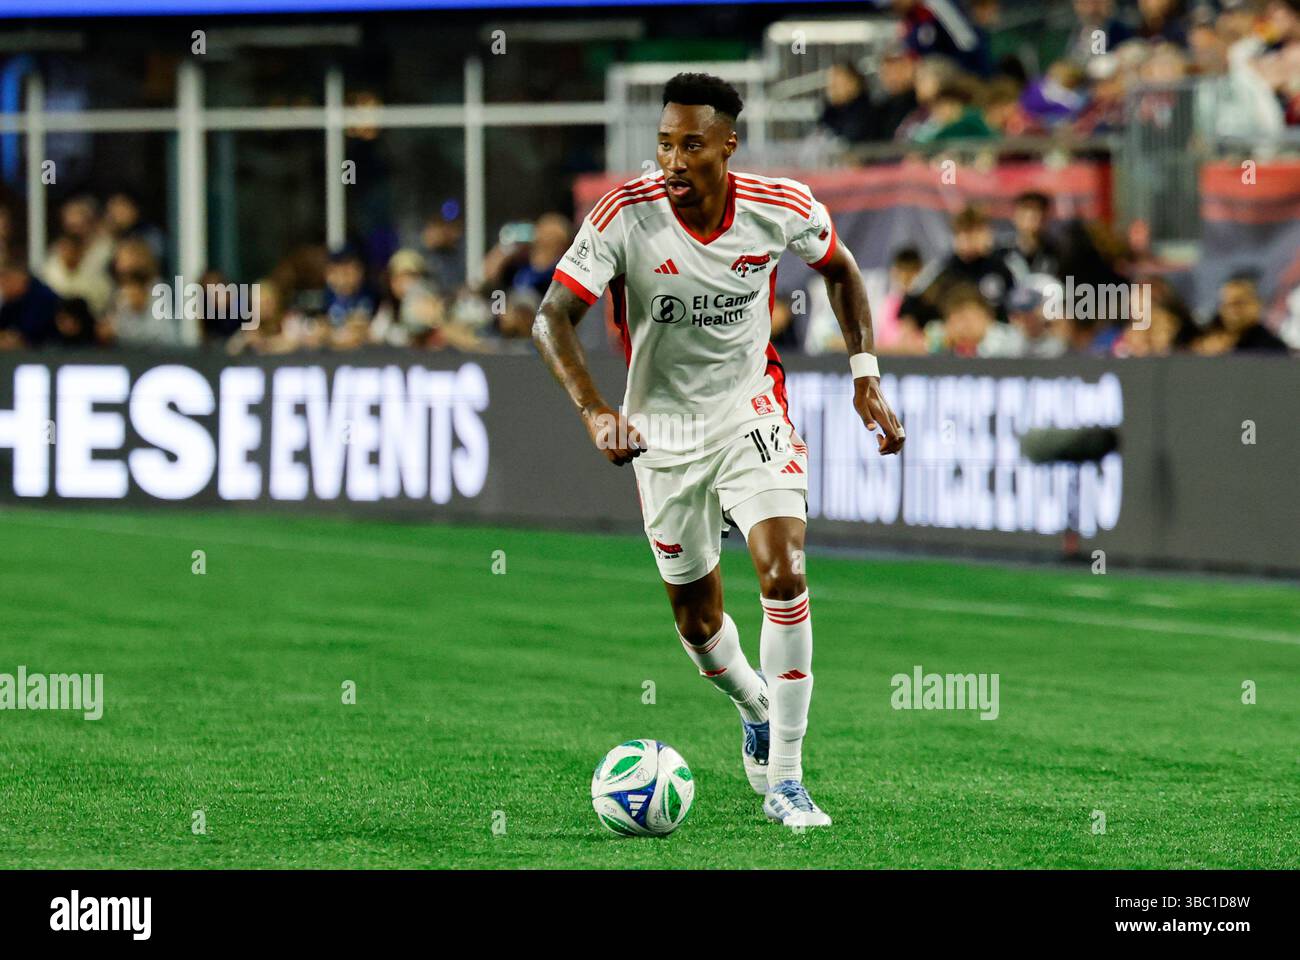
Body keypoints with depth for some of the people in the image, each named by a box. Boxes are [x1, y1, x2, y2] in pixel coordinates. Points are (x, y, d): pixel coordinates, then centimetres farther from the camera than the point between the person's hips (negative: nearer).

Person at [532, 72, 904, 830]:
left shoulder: (781, 208, -16)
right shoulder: (626, 215, -22)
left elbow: (839, 268, 7)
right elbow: (553, 319, -23)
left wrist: (866, 377, 1)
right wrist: (595, 411, -38)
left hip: (752, 413, 0)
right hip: (664, 432, 0)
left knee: (785, 575, -21)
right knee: (697, 619, 10)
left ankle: (784, 780, -13)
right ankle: (757, 708, 46)